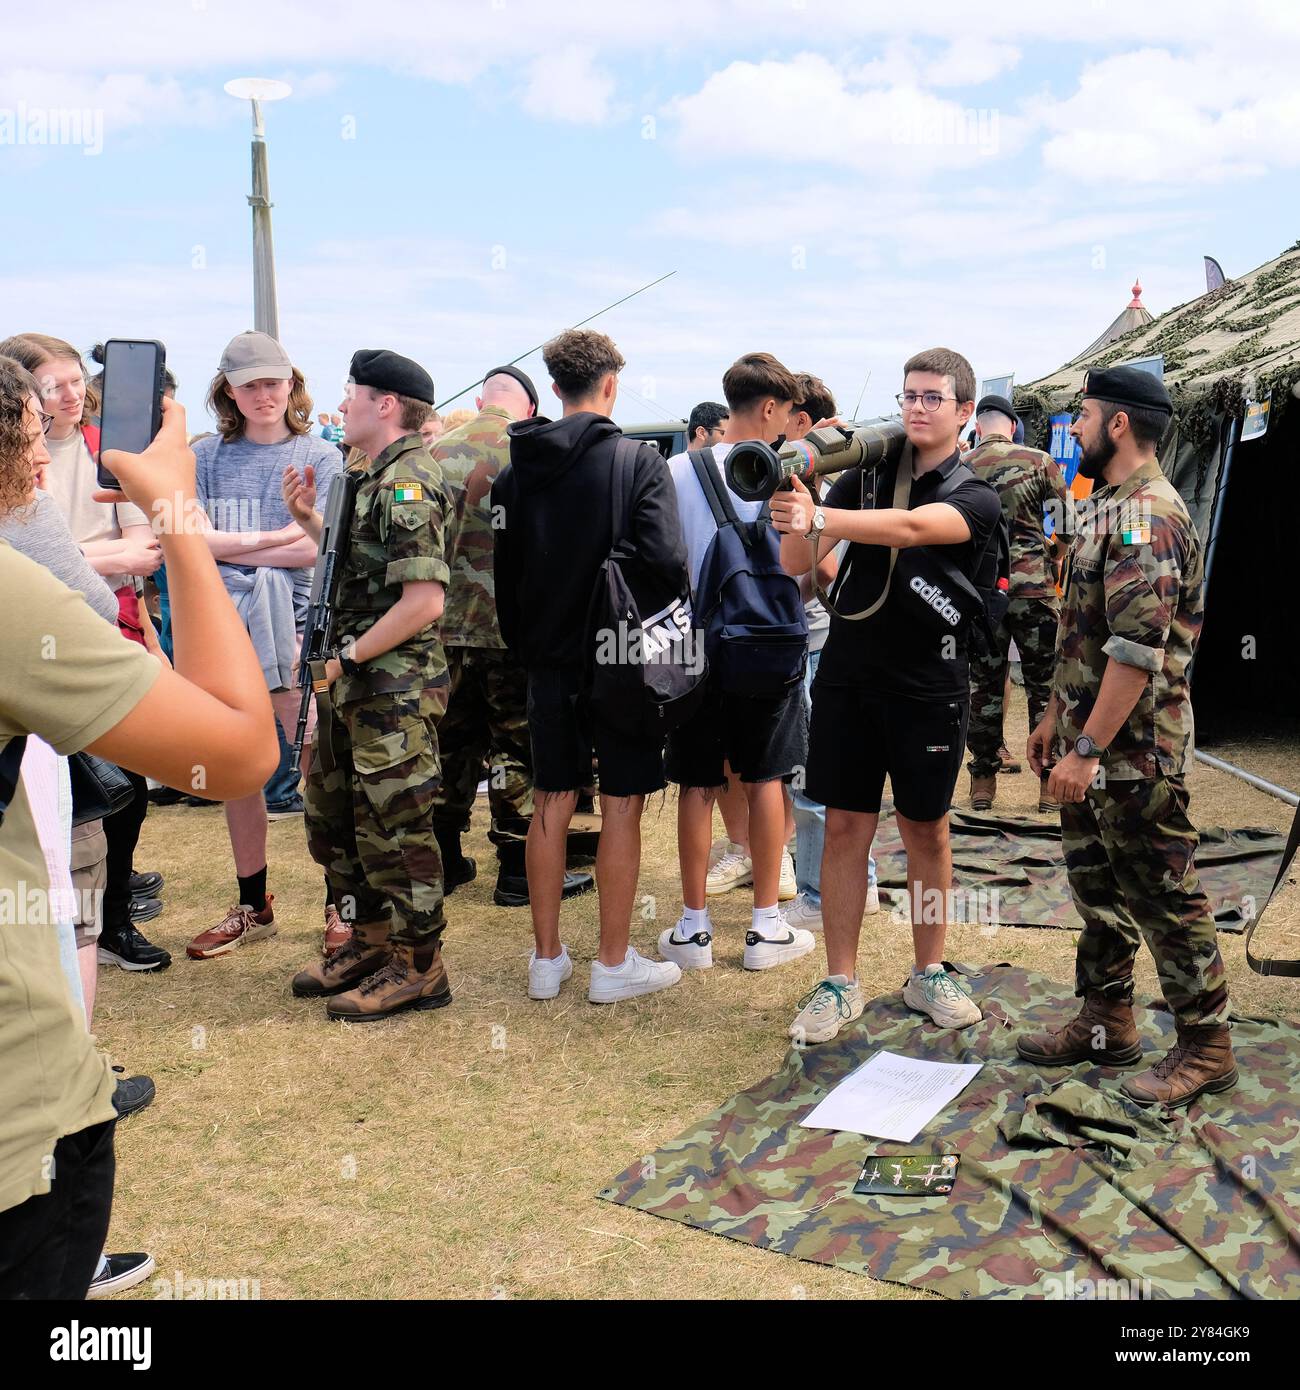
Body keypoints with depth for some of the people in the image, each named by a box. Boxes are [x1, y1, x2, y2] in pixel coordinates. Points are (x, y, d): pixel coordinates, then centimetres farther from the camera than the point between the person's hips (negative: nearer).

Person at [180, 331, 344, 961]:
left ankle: (340, 902, 9)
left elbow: (316, 549, -9)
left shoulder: (319, 457, 3)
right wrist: (276, 539, -9)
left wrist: (230, 544, -7)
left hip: (295, 627, -3)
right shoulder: (205, 457, 10)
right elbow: (194, 541, -2)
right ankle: (251, 906, 24)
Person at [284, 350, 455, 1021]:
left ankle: (418, 966, 14)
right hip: (354, 687, 11)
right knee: (331, 814, 19)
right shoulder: (376, 478, 15)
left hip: (395, 689, -11)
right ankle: (371, 940, 33)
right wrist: (309, 519, 10)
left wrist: (347, 657, -17)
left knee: (393, 823, -1)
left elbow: (423, 600, -24)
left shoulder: (406, 482, -17)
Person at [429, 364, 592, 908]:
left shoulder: (437, 451, 6)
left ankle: (445, 861, 24)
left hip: (445, 623, 5)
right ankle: (519, 872, 11)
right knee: (519, 748, 5)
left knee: (451, 742, 15)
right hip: (512, 628, -4)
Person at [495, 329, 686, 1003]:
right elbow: (666, 562, -19)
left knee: (550, 806, 12)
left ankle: (546, 959, 20)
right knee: (621, 809, 5)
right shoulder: (639, 461, -11)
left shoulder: (515, 470, 4)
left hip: (550, 663, 5)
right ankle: (613, 963, 13)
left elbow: (504, 574, 9)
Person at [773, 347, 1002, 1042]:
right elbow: (797, 564, -2)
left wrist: (816, 518, -37)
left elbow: (911, 528, -26)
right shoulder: (865, 475, 5)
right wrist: (793, 514, -23)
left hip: (929, 686, -2)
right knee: (845, 828, 4)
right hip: (847, 677, 2)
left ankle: (927, 974, 25)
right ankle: (840, 984, 14)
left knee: (927, 830, 9)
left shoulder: (976, 498, -3)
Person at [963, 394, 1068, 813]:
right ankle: (1050, 784, 10)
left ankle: (983, 782, 14)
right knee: (1045, 687, 6)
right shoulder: (1039, 461, -2)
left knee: (984, 687, 9)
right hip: (1033, 587, -2)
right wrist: (1051, 555, 14)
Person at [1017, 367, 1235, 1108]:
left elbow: (1137, 649, -26)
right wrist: (1058, 717, 20)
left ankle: (1207, 1046, 14)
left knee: (1163, 896, 1)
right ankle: (1106, 1022, 30)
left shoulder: (1147, 517, -19)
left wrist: (1089, 749, -25)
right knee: (1096, 886, 17)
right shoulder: (1112, 507, 14)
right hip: (1090, 741, 10)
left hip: (1132, 750, -10)